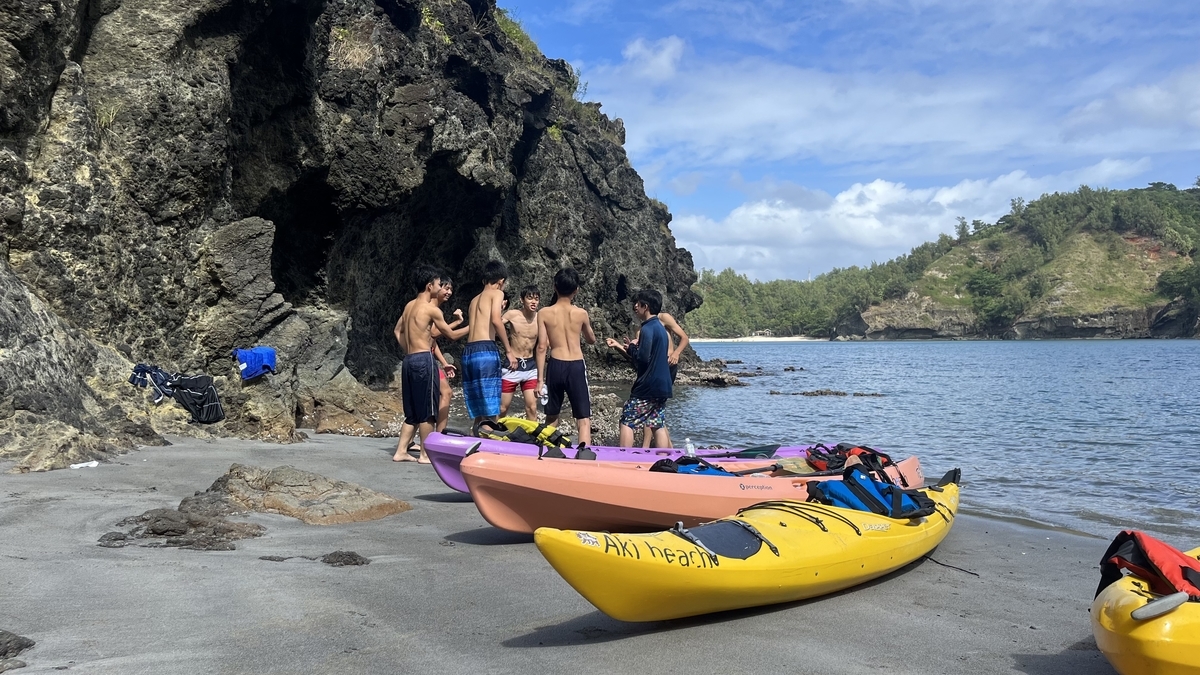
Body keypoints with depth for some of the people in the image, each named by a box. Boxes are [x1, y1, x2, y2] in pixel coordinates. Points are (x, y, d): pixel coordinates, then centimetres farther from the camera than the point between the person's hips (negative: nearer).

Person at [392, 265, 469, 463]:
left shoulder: (410, 305, 14)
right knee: (427, 411, -1)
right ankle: (425, 454, 3)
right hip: (424, 360, -8)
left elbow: (398, 331, 22)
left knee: (413, 412, 13)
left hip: (409, 360, 8)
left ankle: (400, 451, 12)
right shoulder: (431, 309, -9)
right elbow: (451, 334, -1)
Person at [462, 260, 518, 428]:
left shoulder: (474, 300, 25)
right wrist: (509, 351, -11)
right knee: (490, 413, -8)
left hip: (468, 352, 7)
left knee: (478, 414, 10)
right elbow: (496, 320, -13)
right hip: (486, 350, -7)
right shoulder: (497, 293, 5)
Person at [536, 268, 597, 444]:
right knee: (584, 418, 0)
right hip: (576, 367, -1)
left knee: (551, 417, 18)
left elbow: (542, 347, -4)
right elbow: (592, 340, 19)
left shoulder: (544, 313, -1)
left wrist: (540, 378, -1)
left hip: (555, 366, 1)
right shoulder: (581, 313, 2)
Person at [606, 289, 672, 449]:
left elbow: (643, 359, -21)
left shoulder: (647, 329, -15)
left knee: (627, 421, -2)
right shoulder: (660, 328, 14)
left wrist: (632, 346, -3)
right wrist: (622, 346, 19)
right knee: (659, 424, 10)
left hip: (647, 386, -9)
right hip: (662, 386, 9)